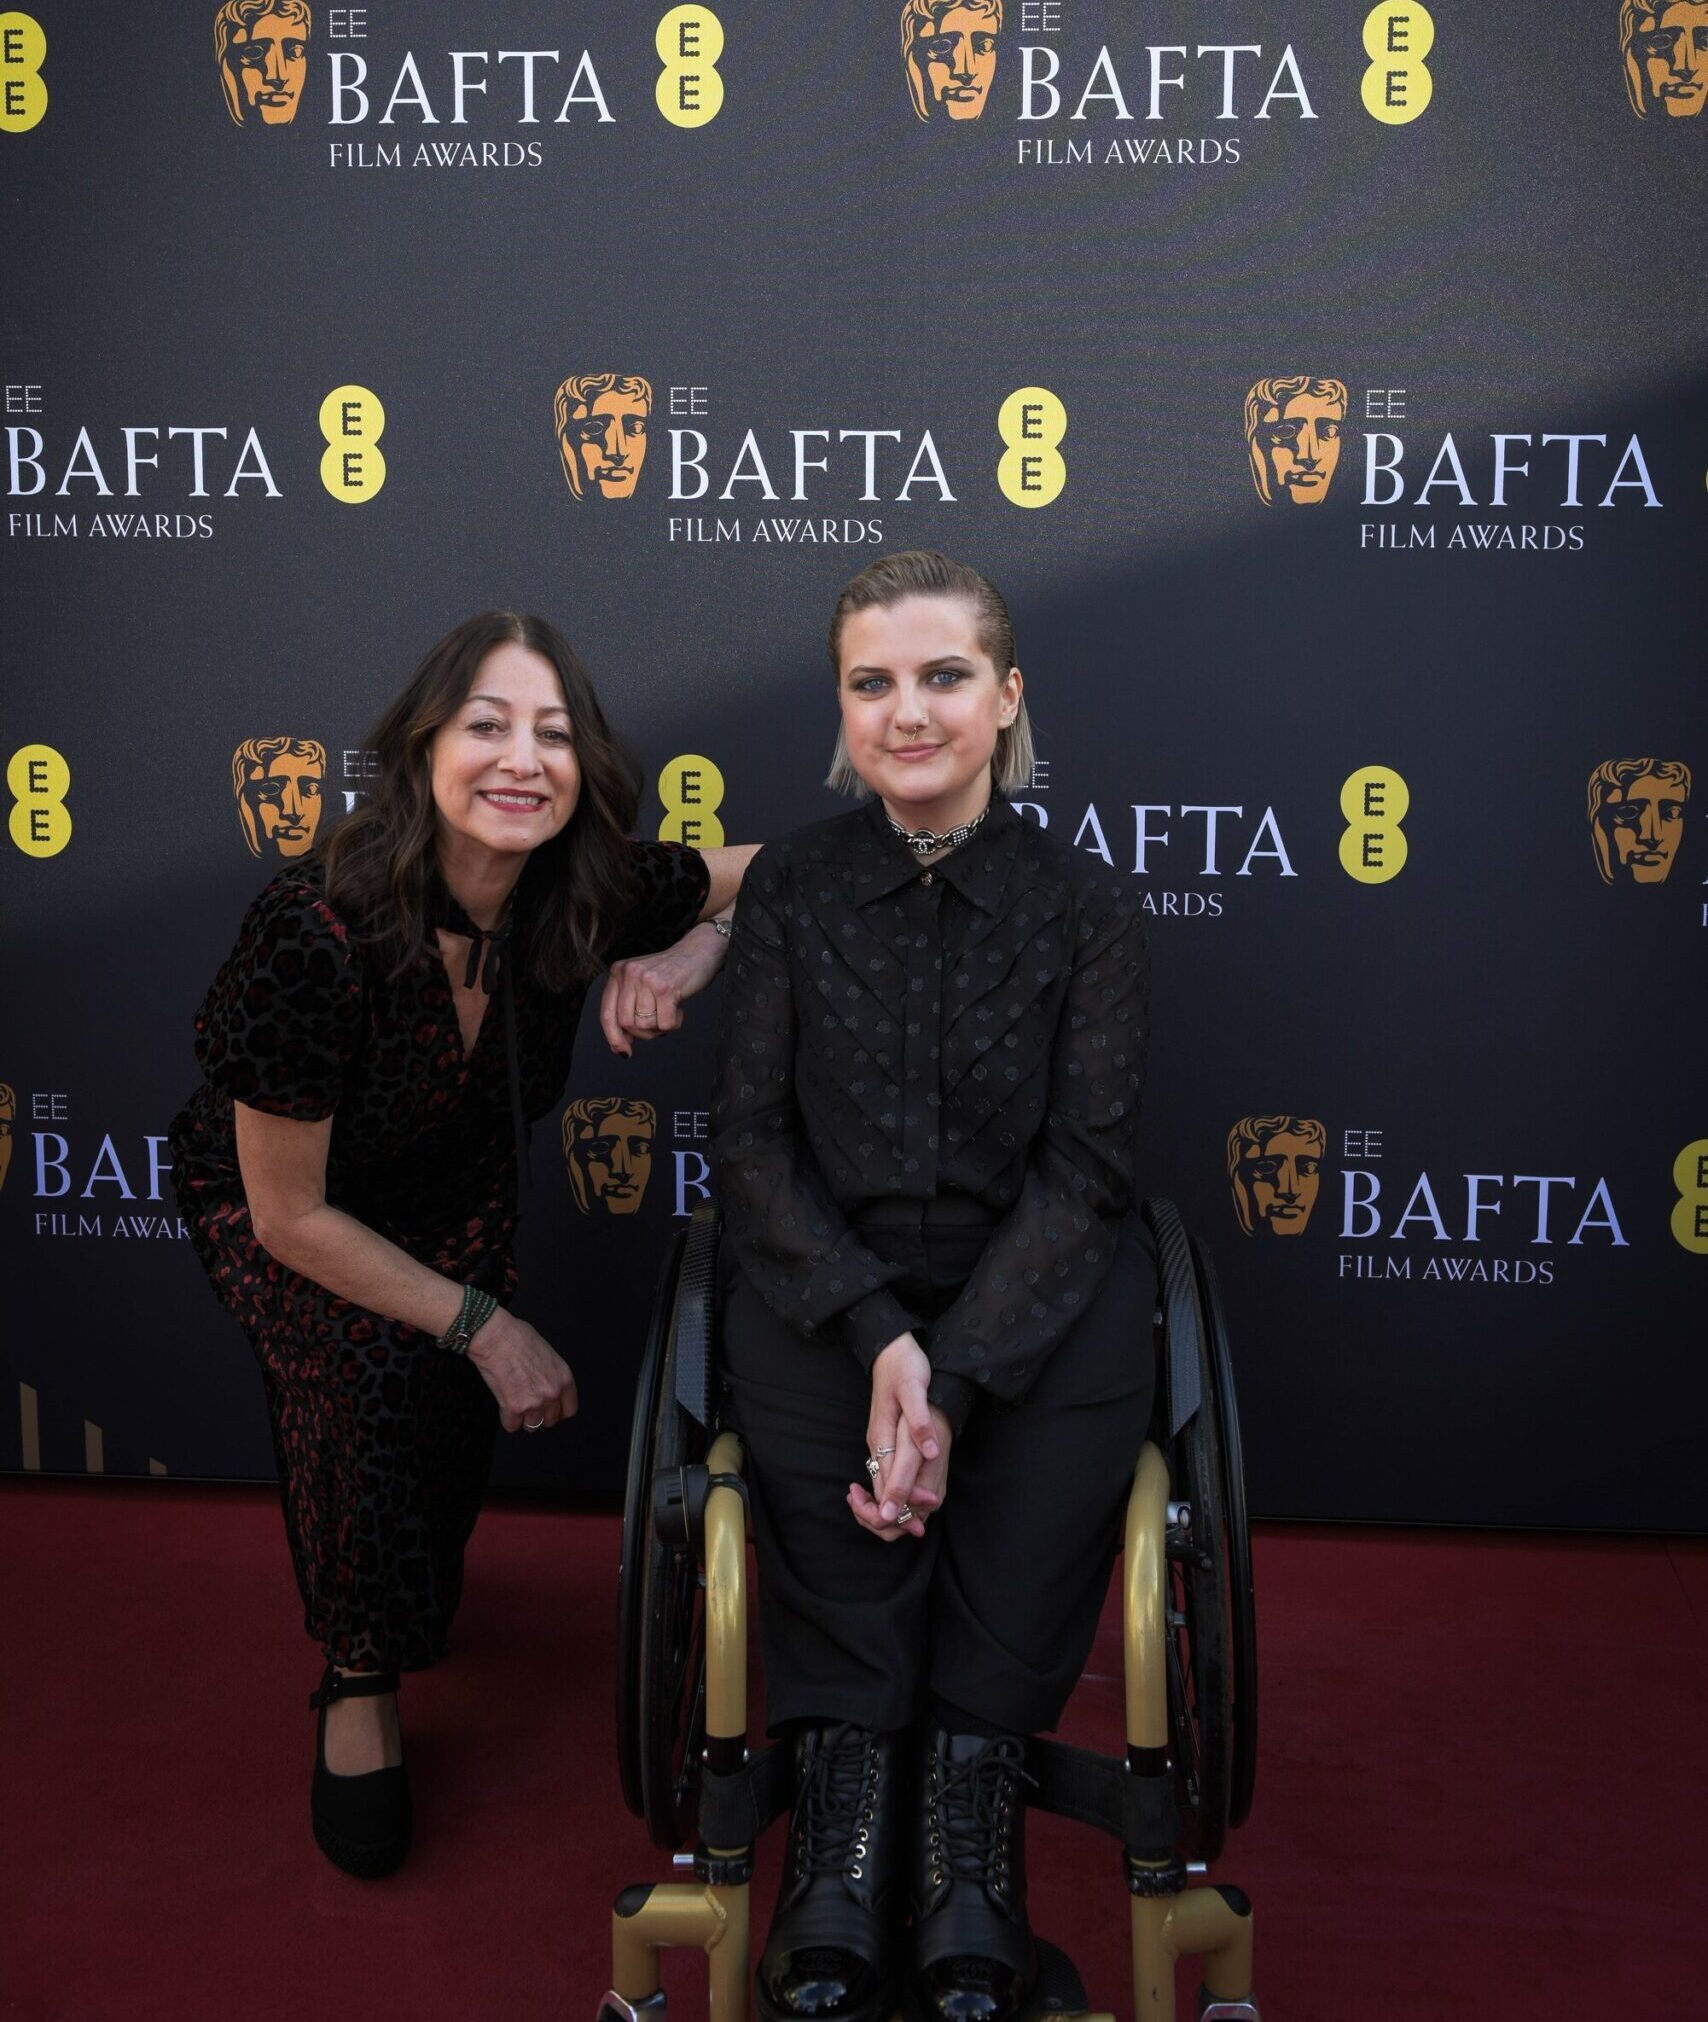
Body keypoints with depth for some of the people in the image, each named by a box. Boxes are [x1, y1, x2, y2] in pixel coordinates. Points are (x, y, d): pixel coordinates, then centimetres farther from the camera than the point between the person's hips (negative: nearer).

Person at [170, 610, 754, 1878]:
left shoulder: (585, 893, -23)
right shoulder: (316, 935, -35)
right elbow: (291, 1214, -24)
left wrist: (696, 952, -28)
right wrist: (487, 1322, -22)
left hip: (457, 1205, 4)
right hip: (277, 1214, -4)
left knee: (465, 1381, -20)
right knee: (367, 1367, -29)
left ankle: (414, 1595, 16)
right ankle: (365, 1676, -2)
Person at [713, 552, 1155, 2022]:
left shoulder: (1087, 905, 1)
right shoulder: (793, 886, 4)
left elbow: (1081, 1167, -4)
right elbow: (751, 1136, 1)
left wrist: (954, 1375, -17)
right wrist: (880, 1336, -14)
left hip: (1036, 1290, 0)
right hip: (829, 1284, 0)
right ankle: (844, 1861, -8)